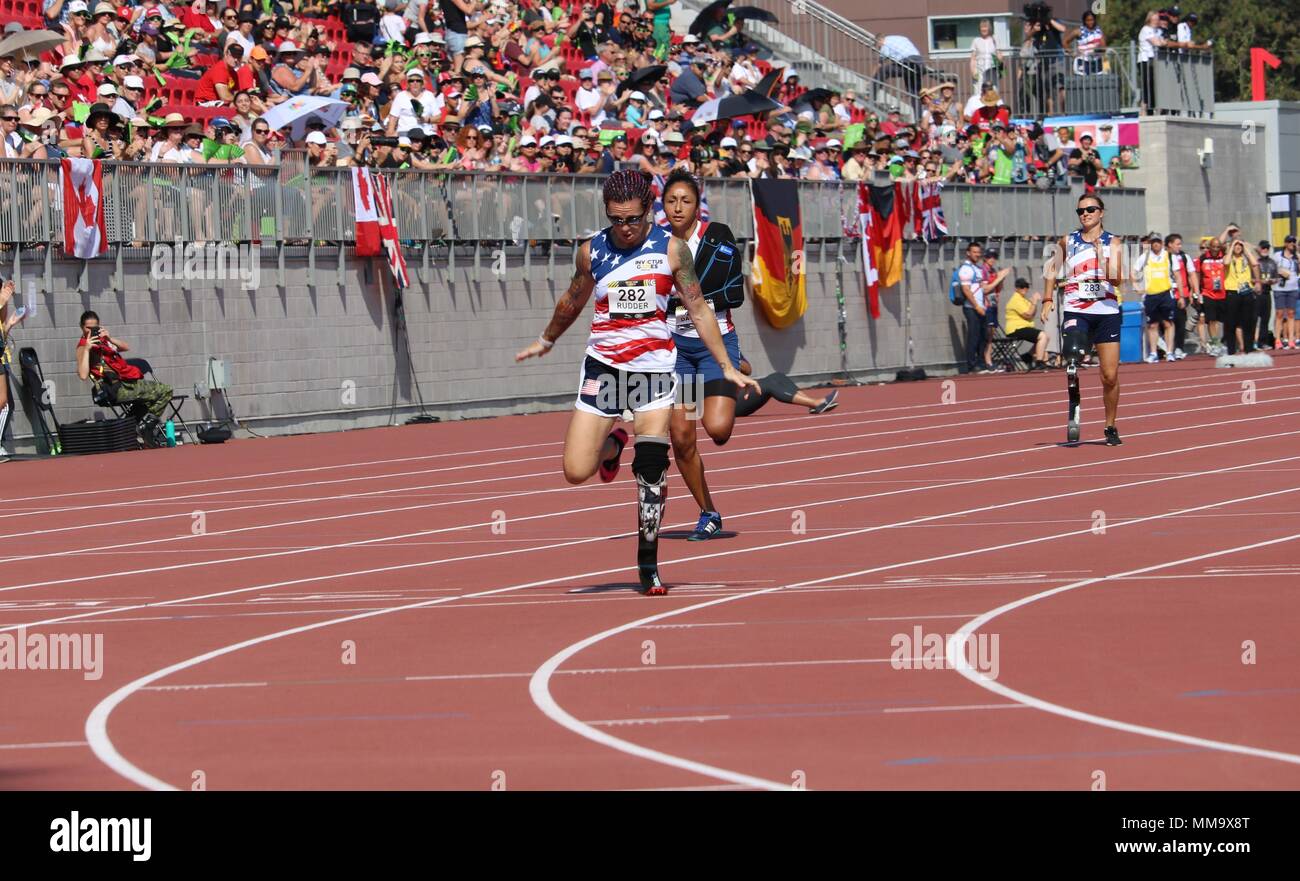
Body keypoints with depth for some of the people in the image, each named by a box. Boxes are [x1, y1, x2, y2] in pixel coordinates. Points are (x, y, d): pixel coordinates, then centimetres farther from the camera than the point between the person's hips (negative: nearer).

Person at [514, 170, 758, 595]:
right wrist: (545, 341, 35)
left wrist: (727, 366, -1)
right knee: (576, 472, -5)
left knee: (652, 469, -14)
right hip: (603, 364, 2)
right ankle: (612, 445, 31)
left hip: (654, 366, -2)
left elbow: (698, 309, 3)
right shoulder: (591, 252, 2)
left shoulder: (671, 249, -3)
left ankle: (648, 565, 0)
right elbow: (573, 301, 21)